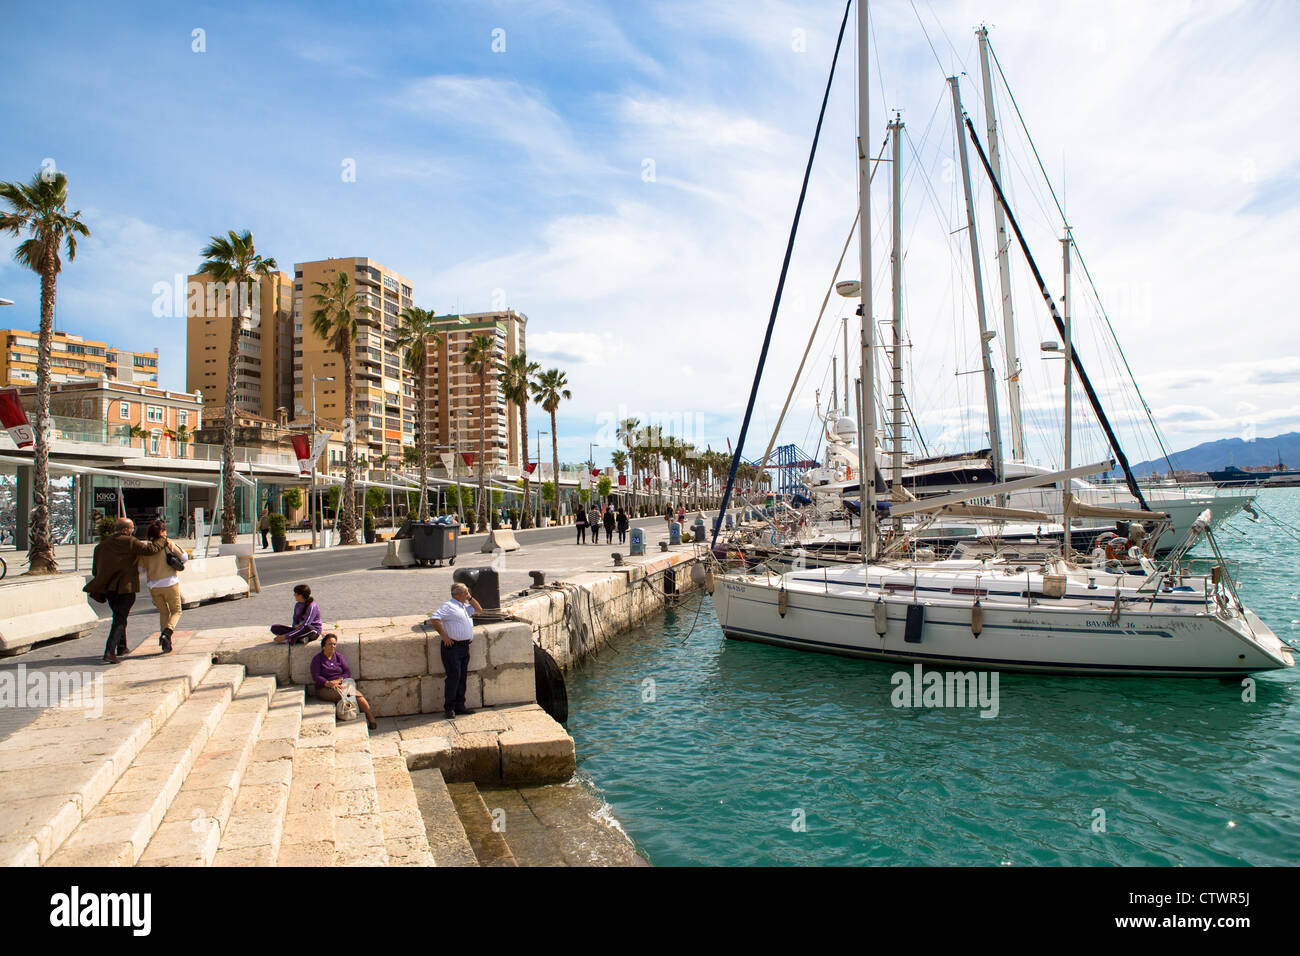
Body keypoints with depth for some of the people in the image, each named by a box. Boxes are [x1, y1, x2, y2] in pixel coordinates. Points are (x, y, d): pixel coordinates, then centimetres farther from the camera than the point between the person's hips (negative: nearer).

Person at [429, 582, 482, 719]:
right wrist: (444, 636, -17)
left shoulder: (465, 607, 18)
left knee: (462, 677, 10)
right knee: (454, 677, -8)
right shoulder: (449, 606, -10)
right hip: (452, 646, -8)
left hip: (465, 646, 8)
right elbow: (434, 619, -20)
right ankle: (449, 708, 1)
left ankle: (459, 706, 17)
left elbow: (478, 609, 31)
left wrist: (470, 598, 16)